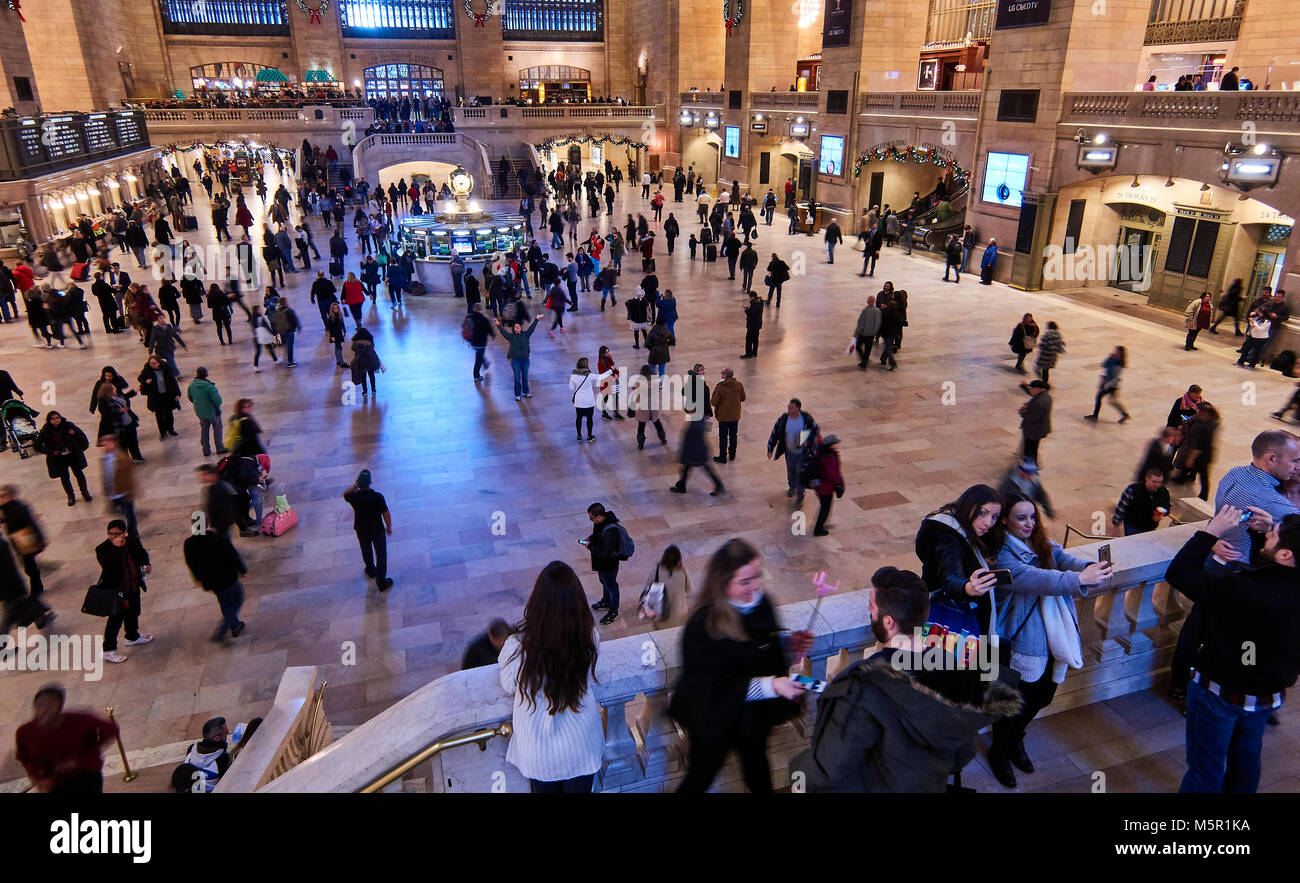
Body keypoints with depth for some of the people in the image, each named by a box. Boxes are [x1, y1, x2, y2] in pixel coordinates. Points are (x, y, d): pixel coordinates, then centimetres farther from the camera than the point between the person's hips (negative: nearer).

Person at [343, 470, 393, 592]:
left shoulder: (354, 497, -22)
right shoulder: (377, 497, -28)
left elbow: (345, 495, 4)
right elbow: (386, 514, -17)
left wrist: (355, 485, -7)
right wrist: (389, 526, 0)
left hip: (361, 531, 3)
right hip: (377, 530, -2)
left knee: (366, 551, 29)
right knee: (381, 554, 14)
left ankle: (371, 571, 53)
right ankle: (381, 582, 22)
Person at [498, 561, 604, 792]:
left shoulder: (516, 648, -32)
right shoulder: (590, 639, -27)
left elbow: (509, 687, -9)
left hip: (538, 752, -1)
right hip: (580, 745, 1)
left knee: (545, 788, 29)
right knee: (579, 788, 28)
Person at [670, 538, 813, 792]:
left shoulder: (760, 602, -13)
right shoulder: (704, 626, -32)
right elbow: (718, 687, -30)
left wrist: (789, 641, -13)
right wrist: (771, 685, -40)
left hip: (756, 710, 6)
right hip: (716, 715, -6)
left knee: (756, 758, 30)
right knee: (701, 779, 14)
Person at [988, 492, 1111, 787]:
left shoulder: (1043, 544, 6)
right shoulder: (1002, 555, -17)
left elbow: (1064, 558, -13)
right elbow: (1032, 579, -33)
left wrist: (1090, 567, -36)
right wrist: (1079, 579, -44)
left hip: (1053, 638, 7)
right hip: (1021, 640, -7)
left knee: (1042, 696, 21)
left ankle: (1015, 740, 48)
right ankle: (998, 752, 33)